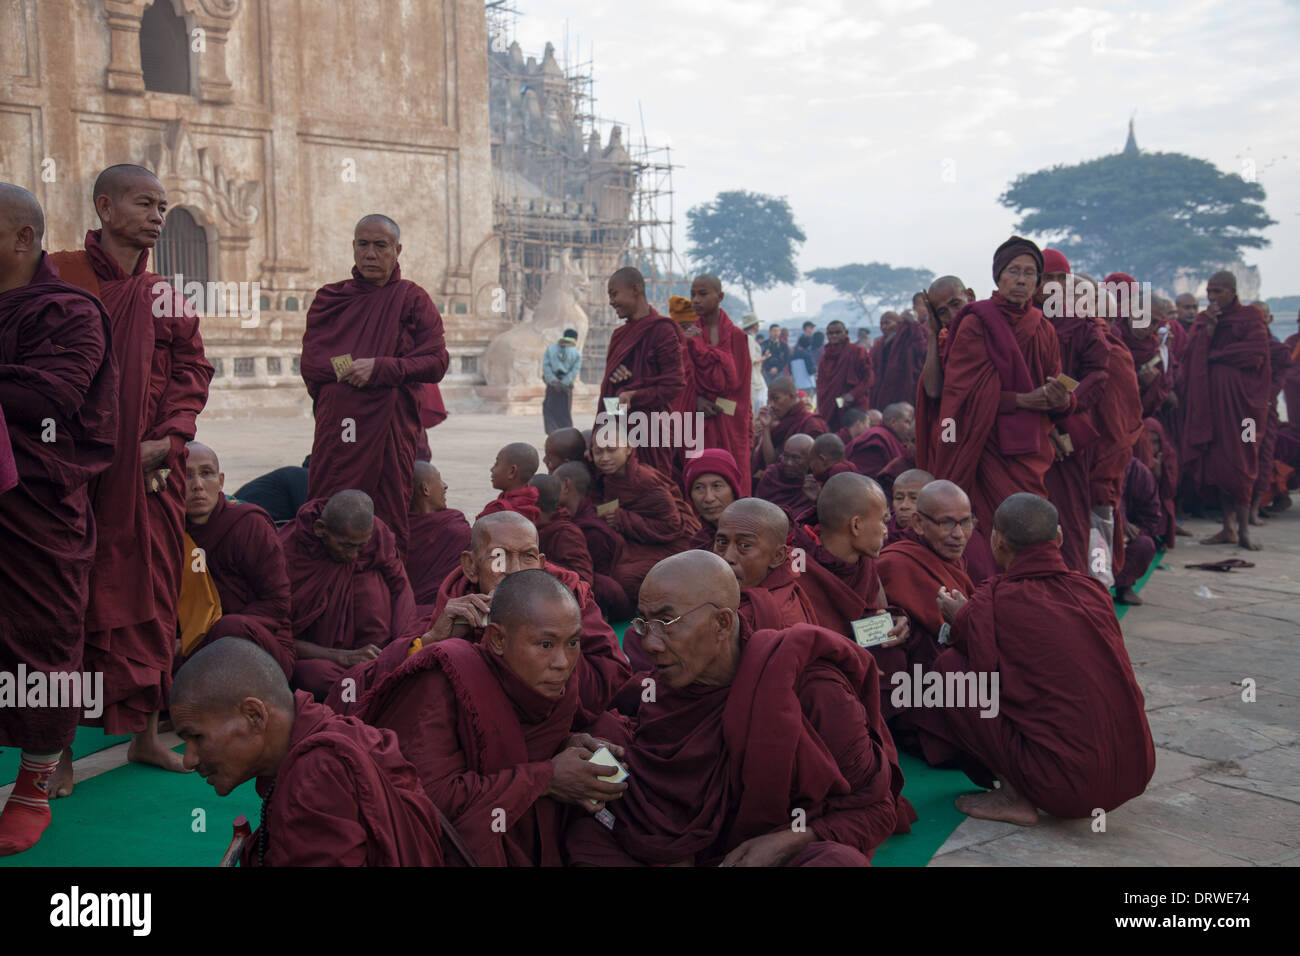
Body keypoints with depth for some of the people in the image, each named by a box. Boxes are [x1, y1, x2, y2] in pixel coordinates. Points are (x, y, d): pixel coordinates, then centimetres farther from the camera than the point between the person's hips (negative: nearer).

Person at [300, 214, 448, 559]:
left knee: (389, 523, -3)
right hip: (336, 427, 2)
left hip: (391, 427, -2)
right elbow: (310, 363, 10)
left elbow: (437, 362, -3)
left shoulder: (412, 298, 7)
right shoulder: (329, 298, 16)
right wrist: (351, 370, -7)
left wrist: (380, 369, -13)